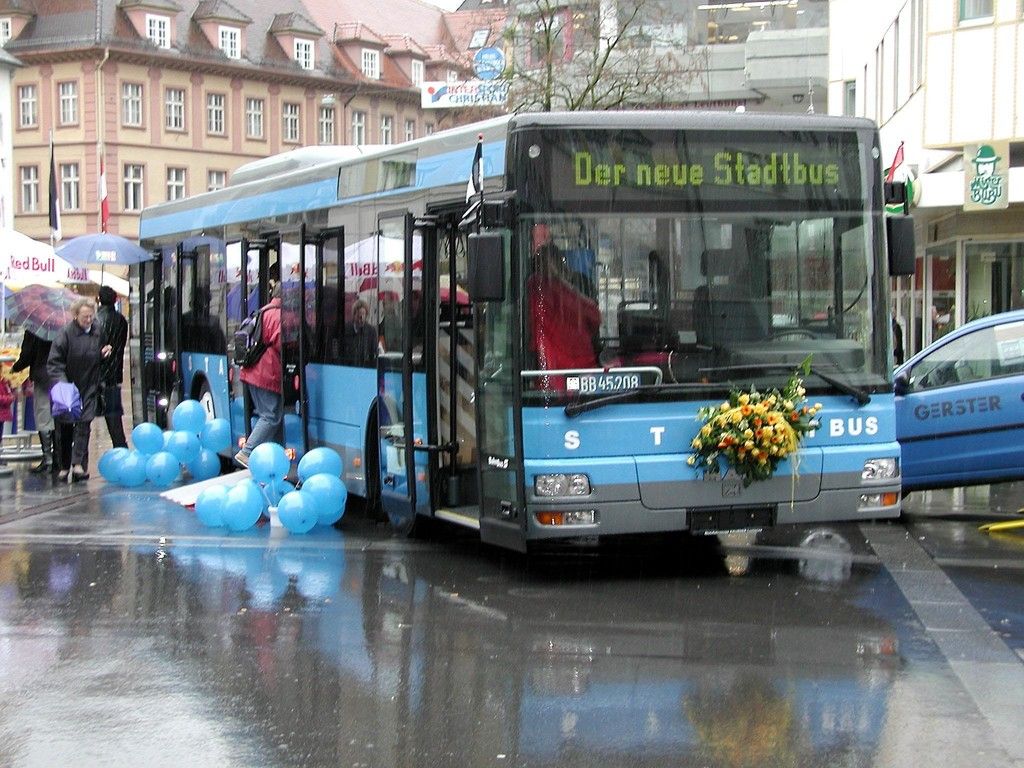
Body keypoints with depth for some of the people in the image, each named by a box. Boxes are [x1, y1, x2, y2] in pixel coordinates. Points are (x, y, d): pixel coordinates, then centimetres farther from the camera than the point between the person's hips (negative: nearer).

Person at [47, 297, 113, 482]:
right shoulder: (66, 333, -12)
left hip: (89, 388, 2)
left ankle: (79, 464, -10)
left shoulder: (97, 331, 2)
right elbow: (53, 362, -13)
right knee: (65, 427, 5)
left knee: (84, 424, -8)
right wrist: (62, 382, -25)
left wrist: (104, 354, -2)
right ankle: (64, 465, 16)